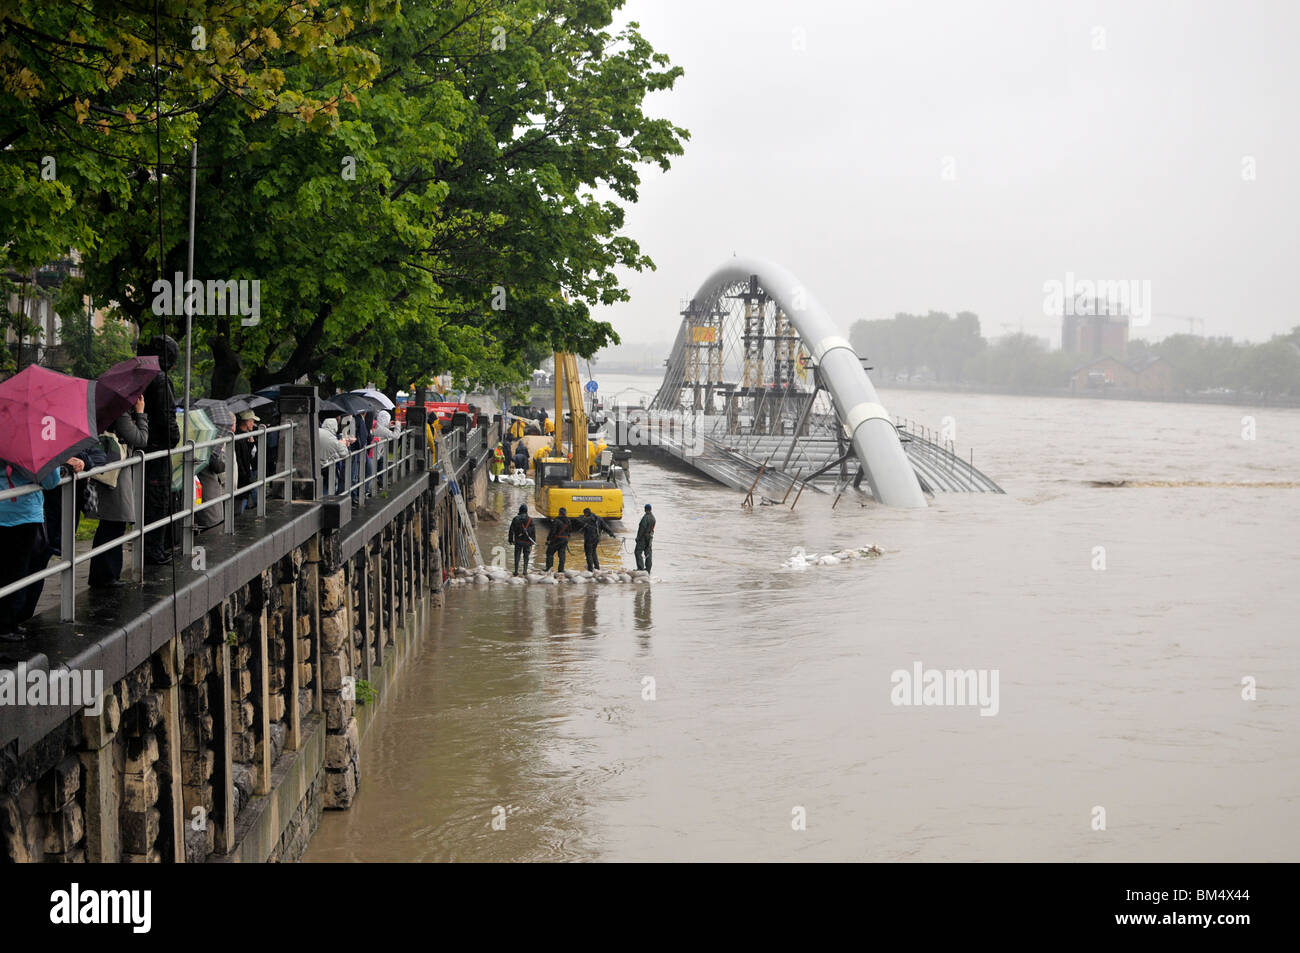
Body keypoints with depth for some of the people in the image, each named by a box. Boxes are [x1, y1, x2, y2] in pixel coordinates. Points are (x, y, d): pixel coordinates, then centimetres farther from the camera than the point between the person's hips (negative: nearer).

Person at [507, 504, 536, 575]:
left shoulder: (515, 519, -3)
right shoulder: (530, 519, -4)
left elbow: (511, 530, 0)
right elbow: (533, 531, -1)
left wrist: (510, 540, 8)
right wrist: (533, 541, 6)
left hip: (518, 541, 0)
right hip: (527, 542, 0)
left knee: (517, 556, 7)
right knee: (526, 556, 11)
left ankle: (516, 571, 2)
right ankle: (525, 570, 6)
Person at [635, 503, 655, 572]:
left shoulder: (645, 517, -19)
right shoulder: (653, 517, 8)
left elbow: (642, 528, -23)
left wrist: (638, 537, -18)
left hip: (643, 537, -9)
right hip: (650, 537, 9)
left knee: (638, 552, -4)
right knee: (648, 553, 11)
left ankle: (640, 568, -11)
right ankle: (648, 569, 13)